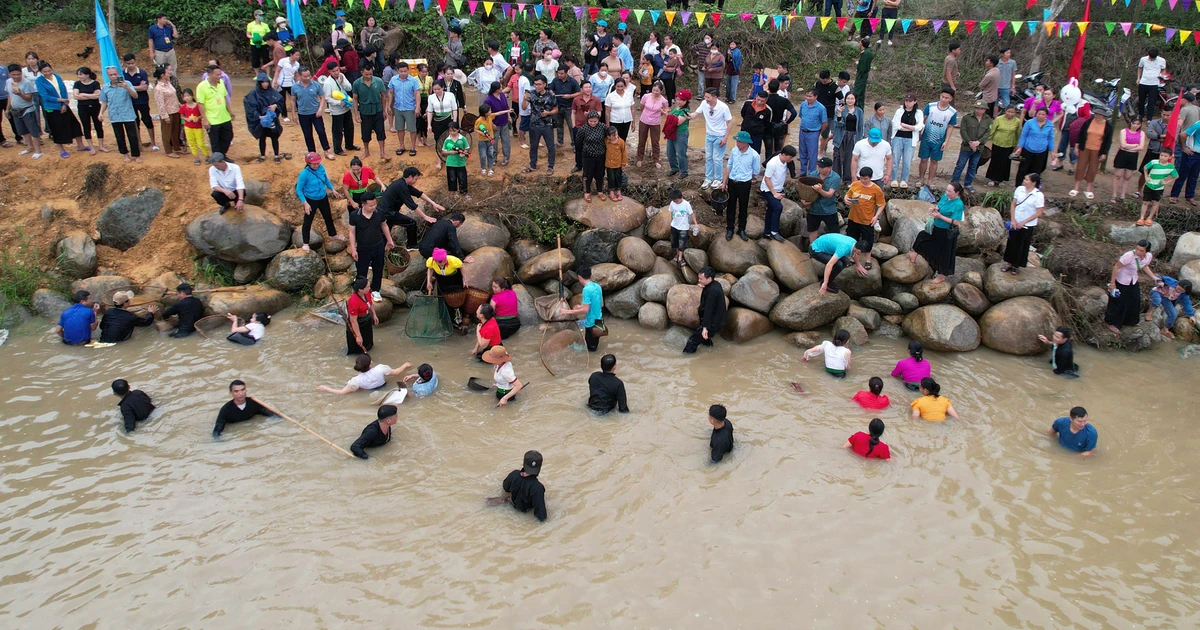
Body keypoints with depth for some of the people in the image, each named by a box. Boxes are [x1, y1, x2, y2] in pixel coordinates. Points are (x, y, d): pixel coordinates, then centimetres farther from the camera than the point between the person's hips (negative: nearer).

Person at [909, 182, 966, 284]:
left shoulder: (958, 204, -28)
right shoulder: (945, 196, -6)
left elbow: (956, 222, -28)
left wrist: (940, 216, -30)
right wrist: (934, 208, -12)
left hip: (947, 233, -7)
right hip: (937, 228, 7)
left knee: (944, 255, 9)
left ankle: (942, 276, 30)